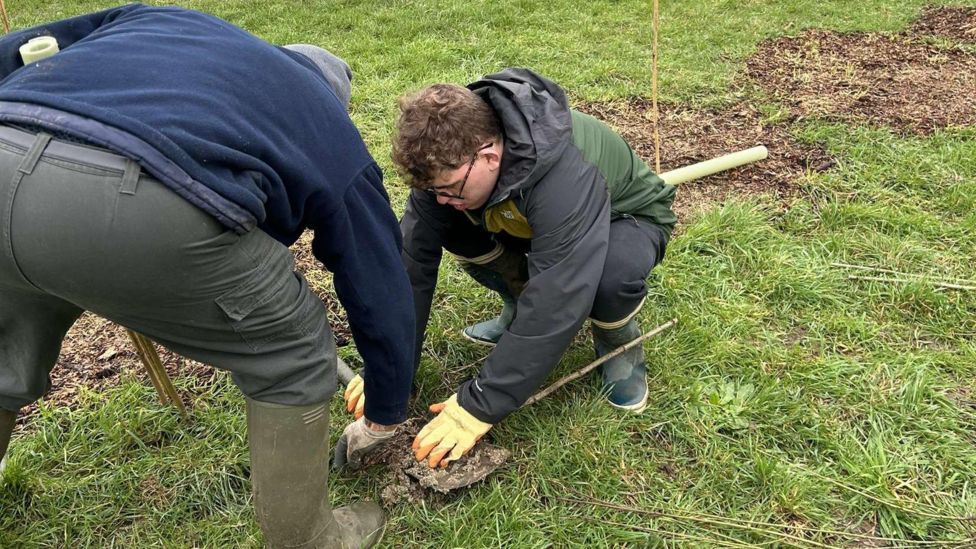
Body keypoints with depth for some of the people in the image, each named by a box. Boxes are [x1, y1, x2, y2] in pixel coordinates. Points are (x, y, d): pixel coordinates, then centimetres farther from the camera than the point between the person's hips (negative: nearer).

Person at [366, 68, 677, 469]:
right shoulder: (449, 156, -24)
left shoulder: (565, 179, -43)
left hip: (626, 218, -5)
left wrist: (479, 406, -40)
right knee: (448, 228, -20)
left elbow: (556, 304, -45)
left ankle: (619, 341, -5)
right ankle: (520, 308, 5)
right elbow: (413, 258, -22)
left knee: (612, 273, -41)